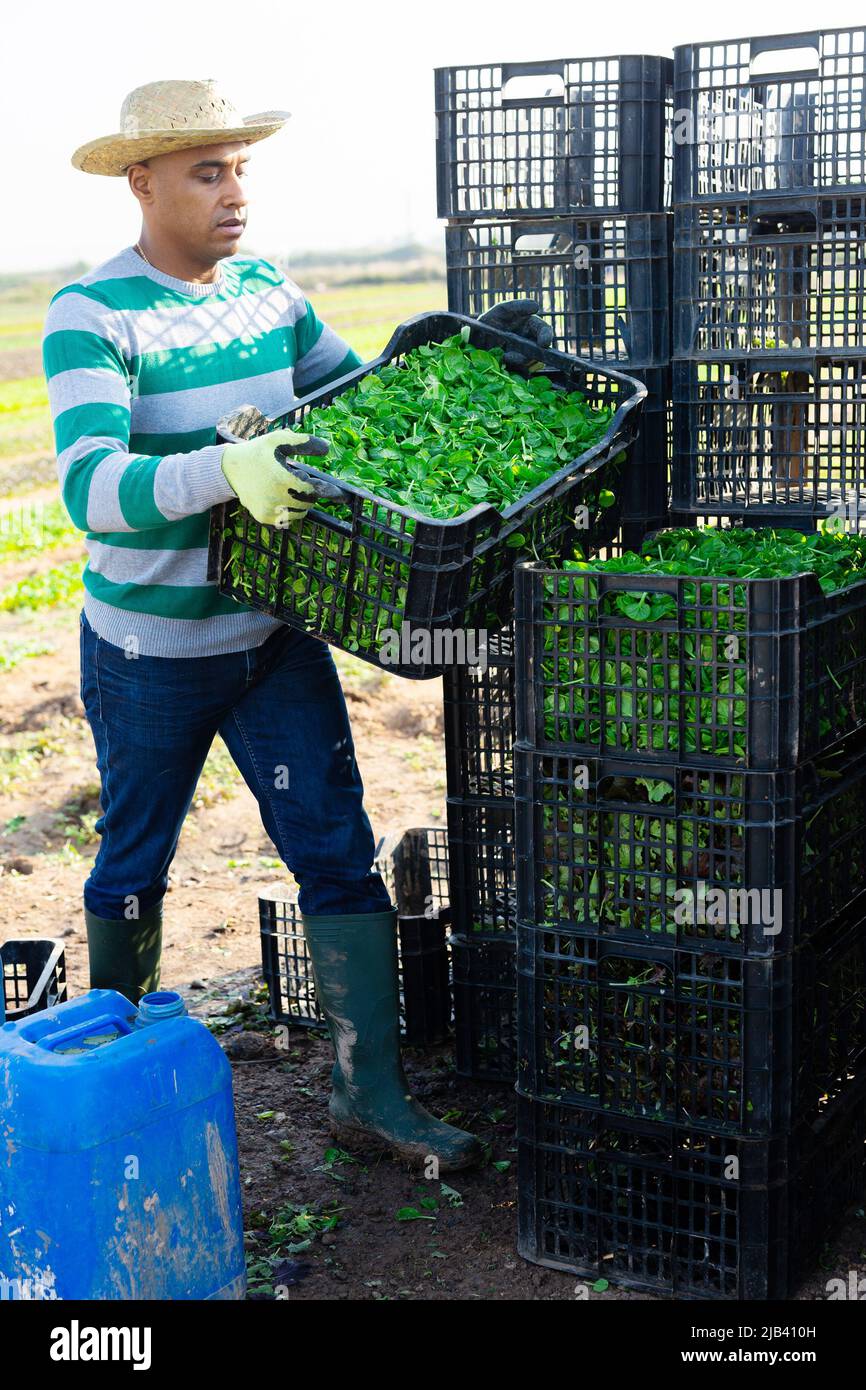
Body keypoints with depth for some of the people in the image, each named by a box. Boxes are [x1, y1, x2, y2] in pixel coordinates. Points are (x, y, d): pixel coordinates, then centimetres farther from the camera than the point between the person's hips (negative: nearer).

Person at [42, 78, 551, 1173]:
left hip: (276, 635, 5)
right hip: (149, 650, -4)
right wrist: (227, 470, -46)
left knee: (339, 852, 0)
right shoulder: (92, 317, -17)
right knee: (133, 864, 14)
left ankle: (371, 1092, 10)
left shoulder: (267, 290, 2)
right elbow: (91, 488, -30)